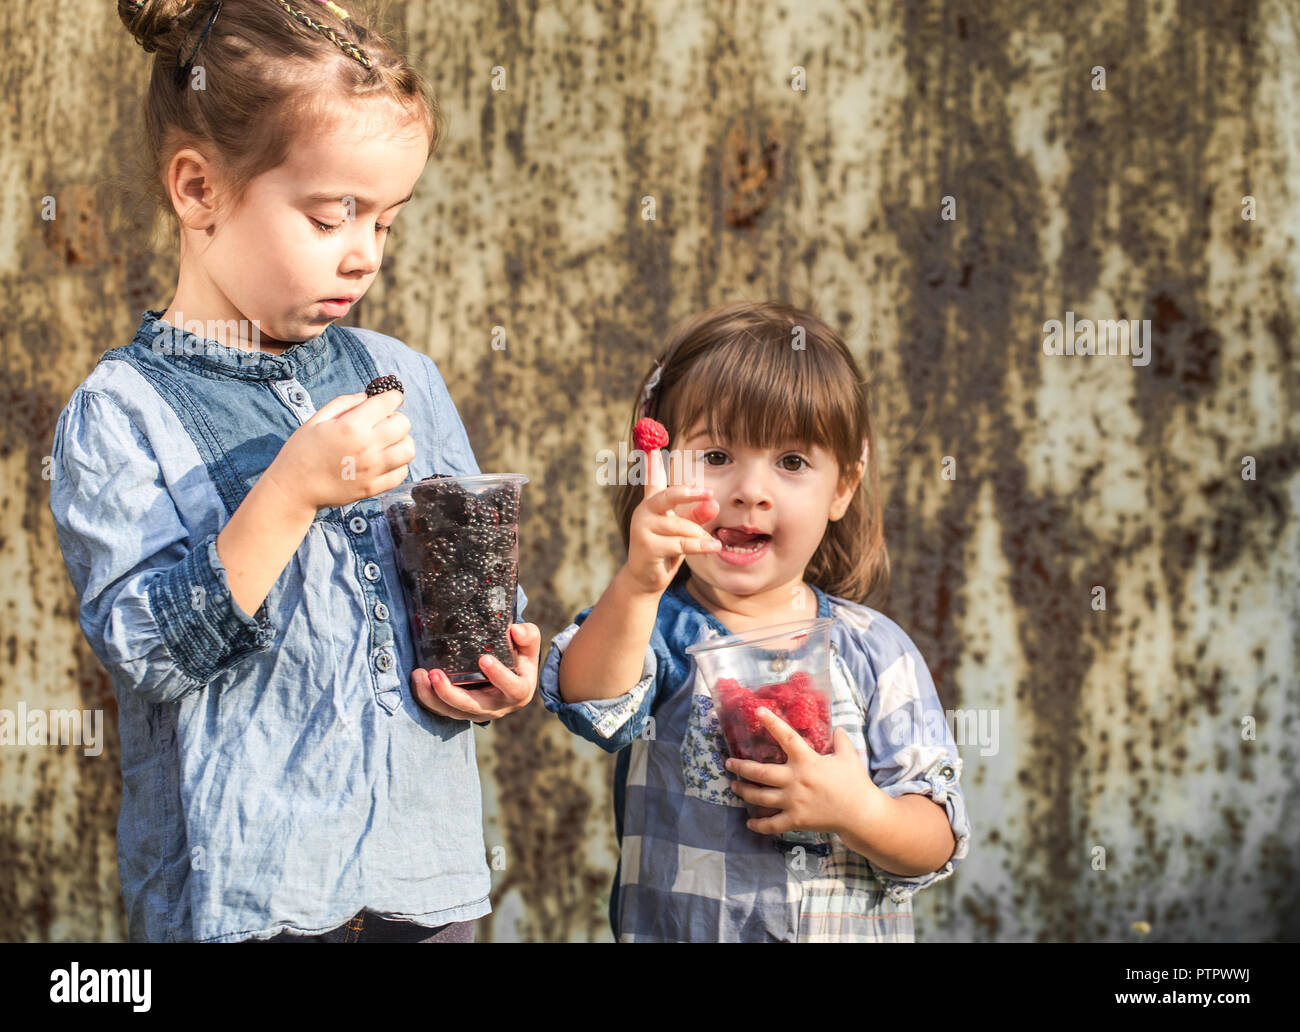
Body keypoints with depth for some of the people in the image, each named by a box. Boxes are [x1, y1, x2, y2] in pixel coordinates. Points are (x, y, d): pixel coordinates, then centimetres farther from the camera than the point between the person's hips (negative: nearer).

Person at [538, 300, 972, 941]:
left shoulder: (873, 651, -3)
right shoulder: (652, 625, -6)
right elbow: (593, 705, -27)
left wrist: (860, 814, -21)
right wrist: (637, 586, -41)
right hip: (675, 930, -2)